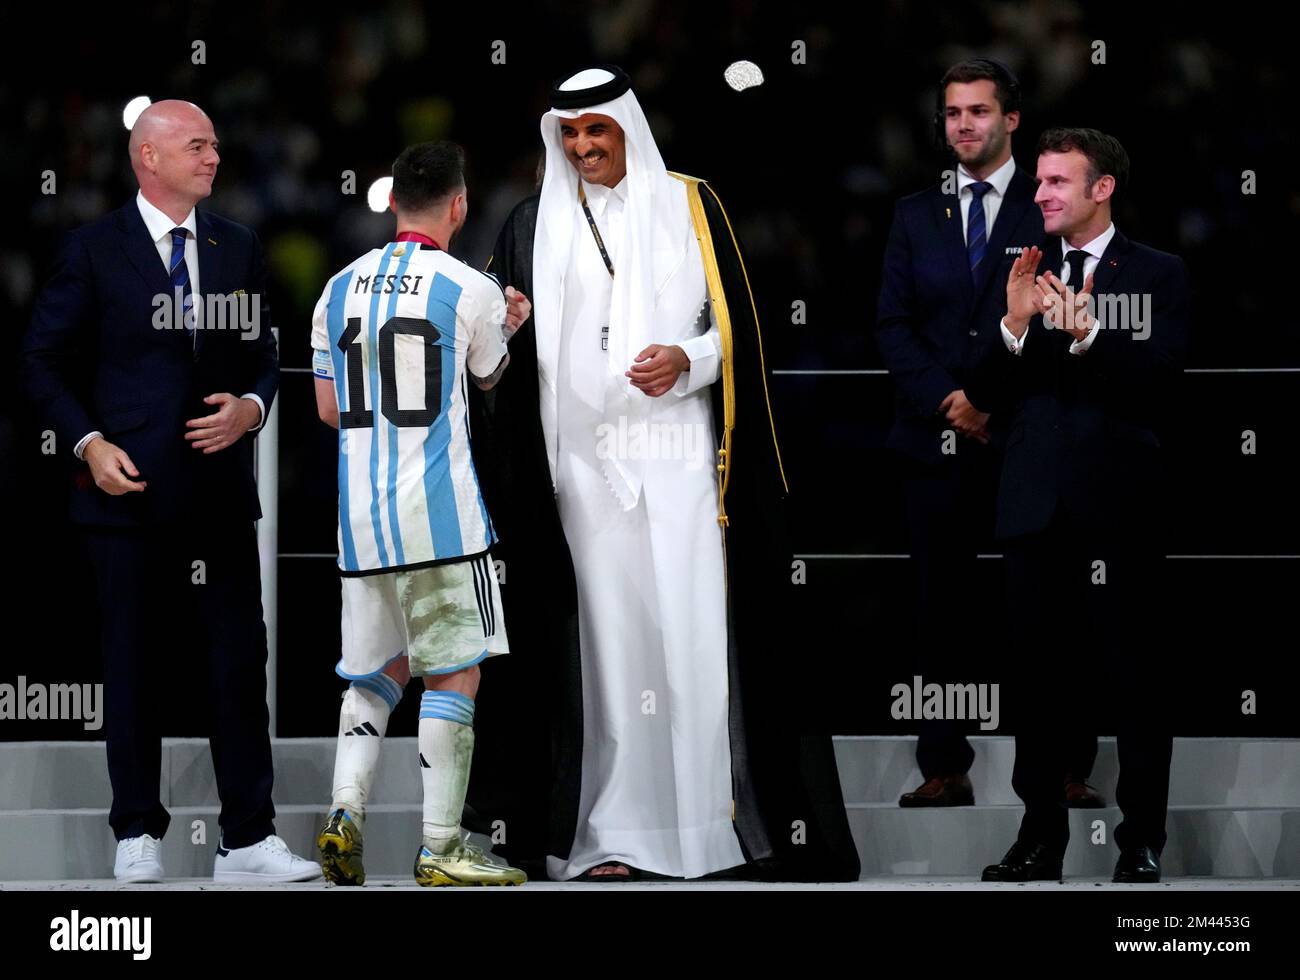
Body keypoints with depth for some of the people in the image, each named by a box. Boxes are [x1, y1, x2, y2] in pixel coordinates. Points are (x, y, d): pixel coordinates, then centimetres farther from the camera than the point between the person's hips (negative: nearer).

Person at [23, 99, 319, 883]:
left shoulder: (237, 248, 11)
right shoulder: (95, 250, -1)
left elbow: (262, 355, 14)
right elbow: (46, 361, 1)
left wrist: (252, 407, -7)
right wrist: (88, 442, -10)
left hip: (221, 490, 3)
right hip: (131, 487, -3)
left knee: (241, 661, -1)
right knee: (134, 665, 4)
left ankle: (248, 840, 2)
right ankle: (138, 834, 13)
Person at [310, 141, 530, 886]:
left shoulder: (341, 288, 8)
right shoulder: (470, 290, -6)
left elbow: (329, 408, 14)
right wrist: (508, 323, 34)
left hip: (361, 513, 5)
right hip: (440, 511, -5)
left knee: (377, 671, 16)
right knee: (454, 675, 1)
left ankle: (346, 810, -2)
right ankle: (441, 849, 0)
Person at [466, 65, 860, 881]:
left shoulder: (690, 207, 8)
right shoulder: (535, 227, 13)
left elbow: (738, 323, 6)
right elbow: (509, 351, 14)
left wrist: (687, 360, -11)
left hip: (677, 455, -1)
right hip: (582, 461, 1)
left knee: (690, 626, -7)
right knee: (605, 632, -2)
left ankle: (706, 819, -5)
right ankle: (608, 834, -2)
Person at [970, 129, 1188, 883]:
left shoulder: (1159, 275, 0)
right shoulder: (1027, 274, 10)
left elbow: (1162, 386, -12)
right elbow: (989, 396, 6)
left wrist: (1087, 332, -24)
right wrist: (1015, 326, -12)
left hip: (1119, 507, -4)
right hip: (1038, 503, 4)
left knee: (1134, 673, -2)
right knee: (1039, 673, 7)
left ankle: (1142, 843, 3)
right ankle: (1041, 836, 13)